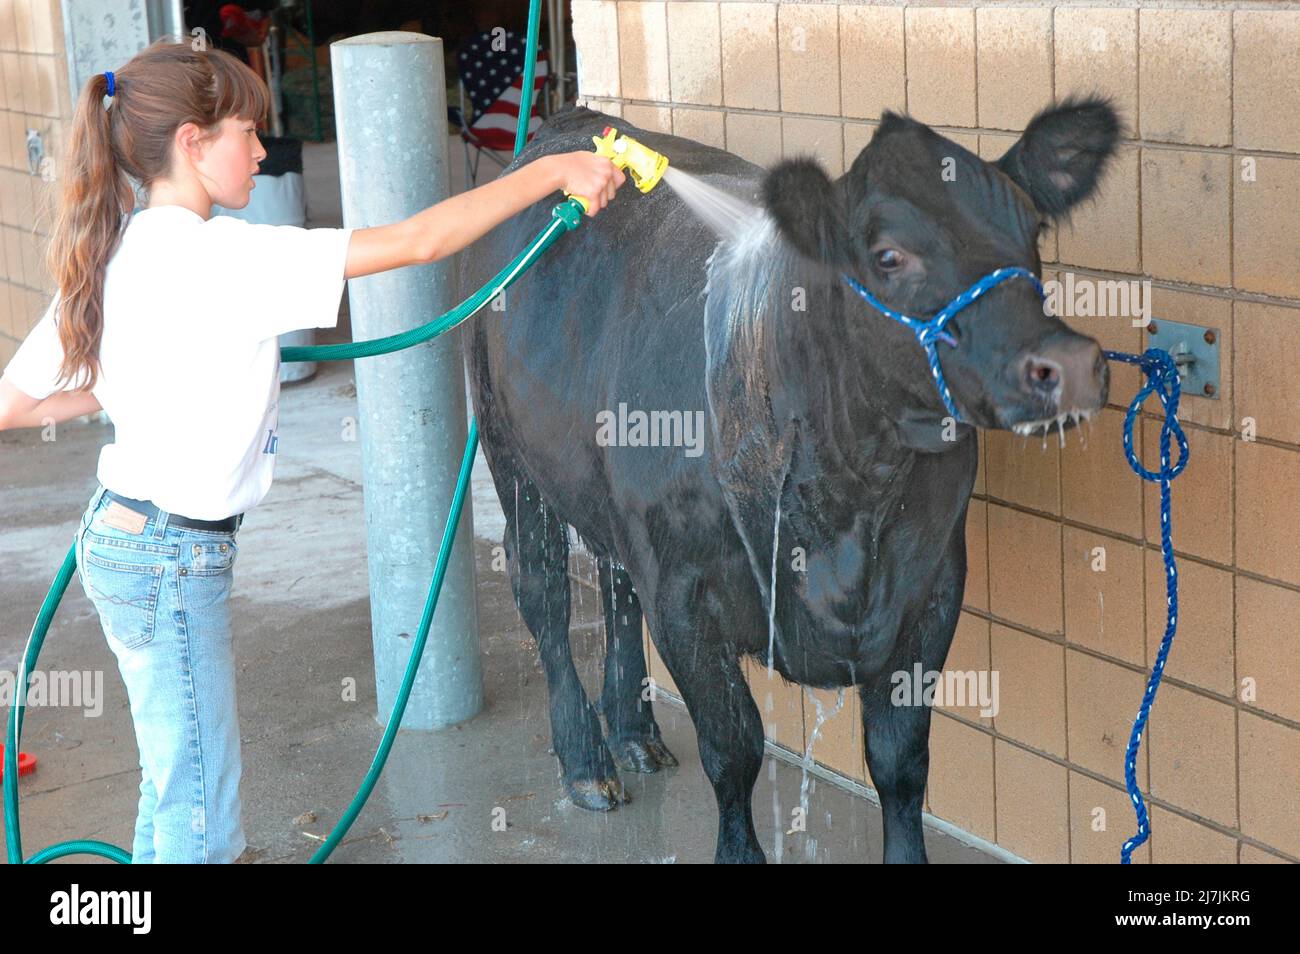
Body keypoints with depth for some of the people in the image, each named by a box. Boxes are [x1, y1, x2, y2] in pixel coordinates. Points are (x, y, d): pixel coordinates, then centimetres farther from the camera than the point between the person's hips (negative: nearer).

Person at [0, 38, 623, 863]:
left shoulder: (113, 254, 5)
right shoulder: (221, 258, -21)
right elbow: (415, 243, -22)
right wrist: (551, 171, -14)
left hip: (125, 537, 9)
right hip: (171, 556, -9)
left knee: (176, 782, 21)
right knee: (204, 823, 1)